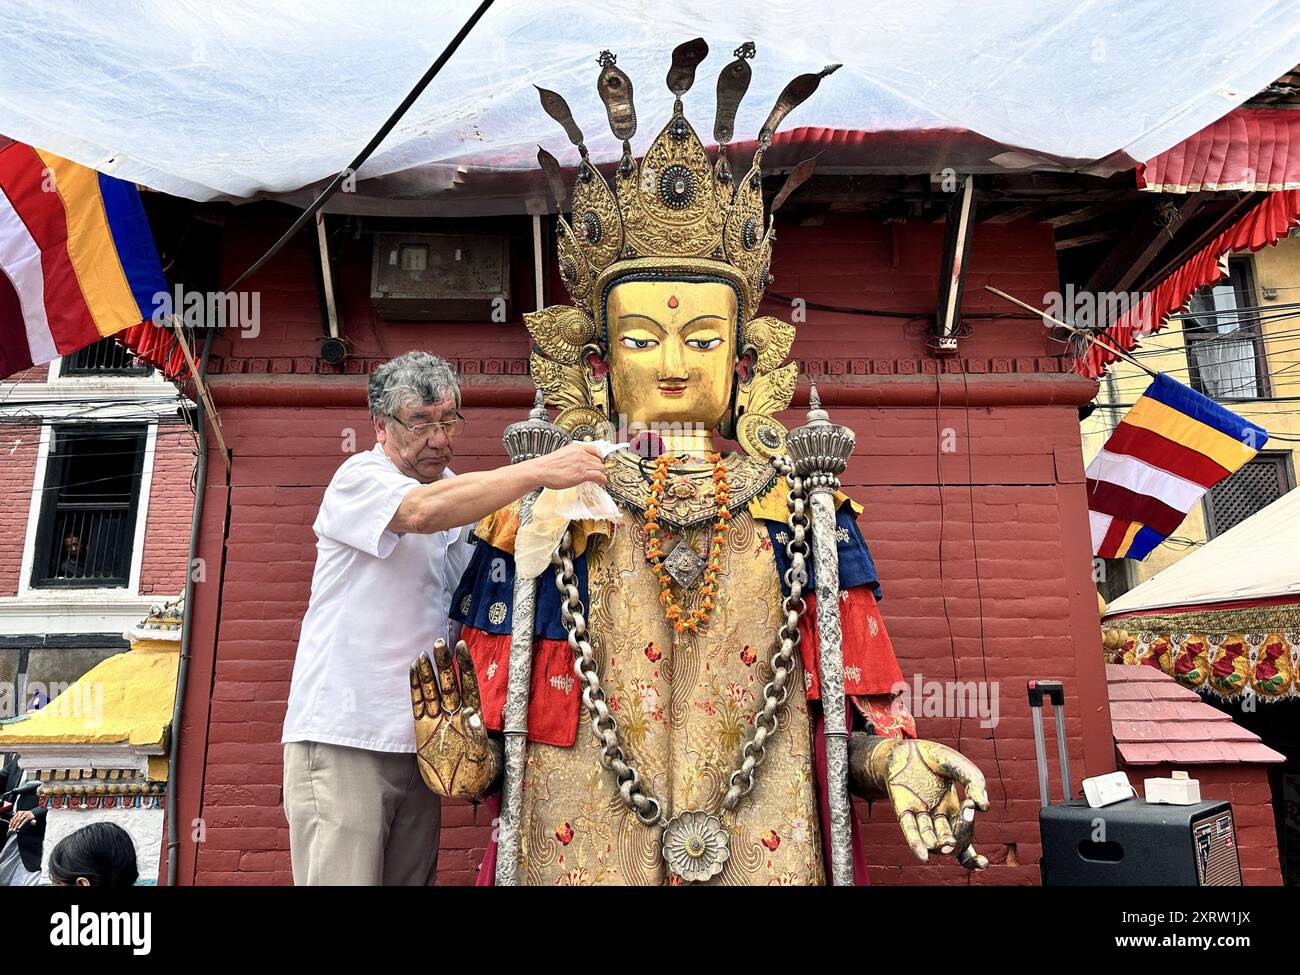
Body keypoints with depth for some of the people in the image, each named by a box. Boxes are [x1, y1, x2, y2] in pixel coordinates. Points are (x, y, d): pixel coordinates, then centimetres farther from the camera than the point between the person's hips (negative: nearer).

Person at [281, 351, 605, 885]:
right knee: (344, 876, -5)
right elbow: (422, 512, -29)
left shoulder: (459, 495, 14)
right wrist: (540, 470, -31)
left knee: (413, 877, 11)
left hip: (418, 738, 7)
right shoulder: (360, 478, -7)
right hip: (342, 738, -6)